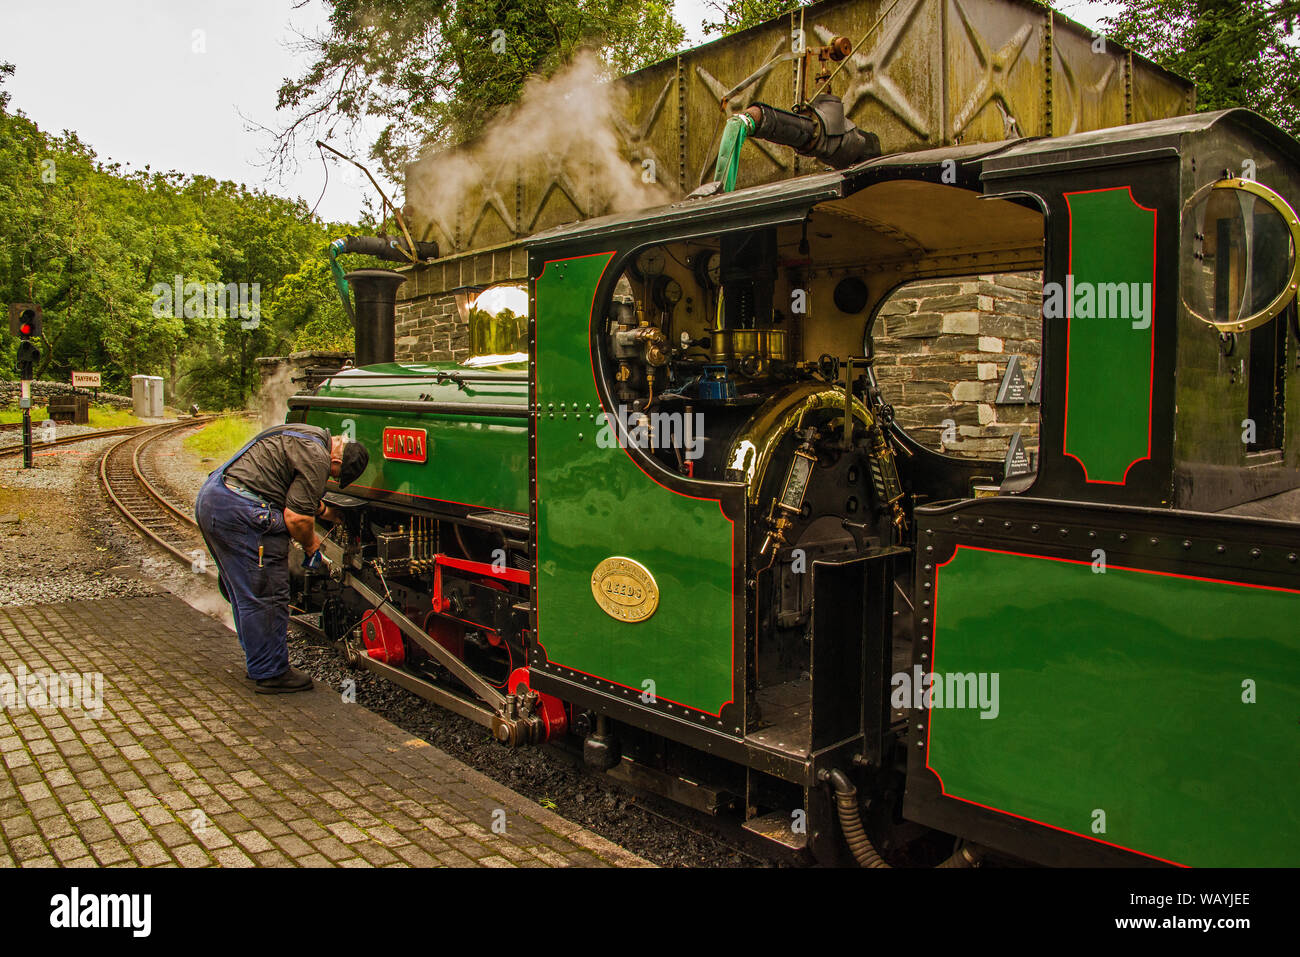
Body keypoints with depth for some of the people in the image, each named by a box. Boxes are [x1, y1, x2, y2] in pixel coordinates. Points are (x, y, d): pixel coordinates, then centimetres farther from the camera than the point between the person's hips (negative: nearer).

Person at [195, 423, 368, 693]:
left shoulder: (309, 437, 17)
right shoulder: (316, 458, -15)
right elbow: (296, 517, -17)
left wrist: (326, 512, 43)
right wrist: (311, 544, 1)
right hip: (241, 512, -11)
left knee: (242, 588, 19)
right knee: (266, 597, -2)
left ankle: (258, 662, 32)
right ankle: (271, 674, 7)